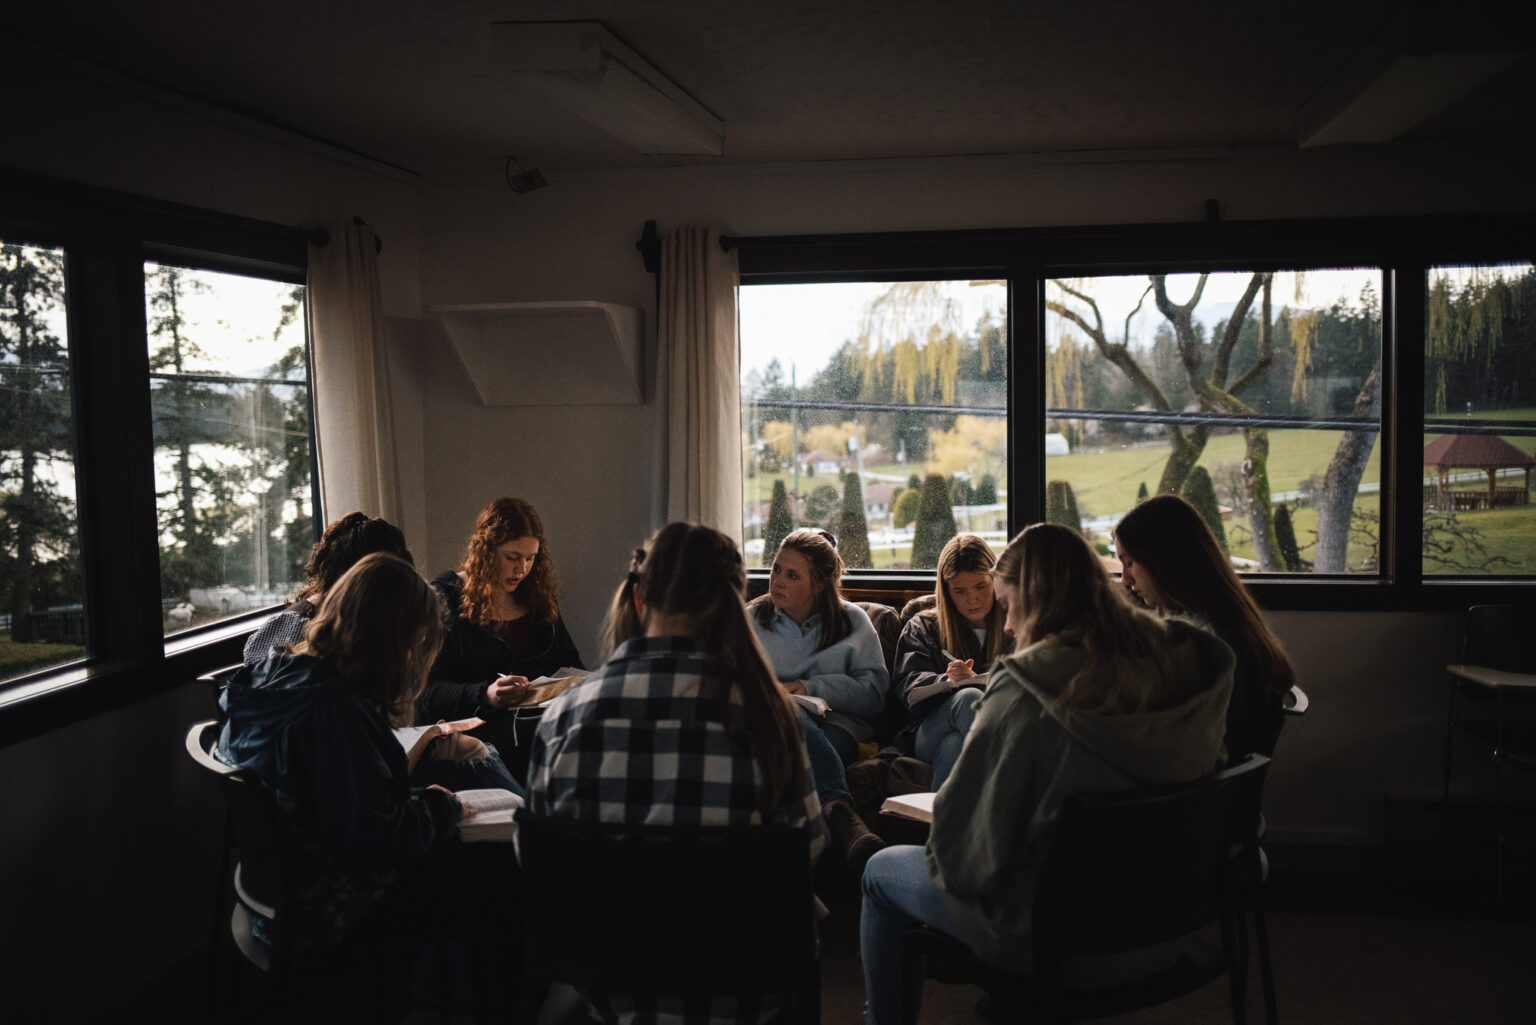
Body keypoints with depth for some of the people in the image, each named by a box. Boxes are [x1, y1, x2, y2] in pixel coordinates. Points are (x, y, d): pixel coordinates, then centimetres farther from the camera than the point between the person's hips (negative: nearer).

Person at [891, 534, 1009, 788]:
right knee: (969, 698, -36)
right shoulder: (921, 628, 22)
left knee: (953, 746, -36)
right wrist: (949, 681, -18)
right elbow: (910, 687, 5)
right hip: (930, 735, 0)